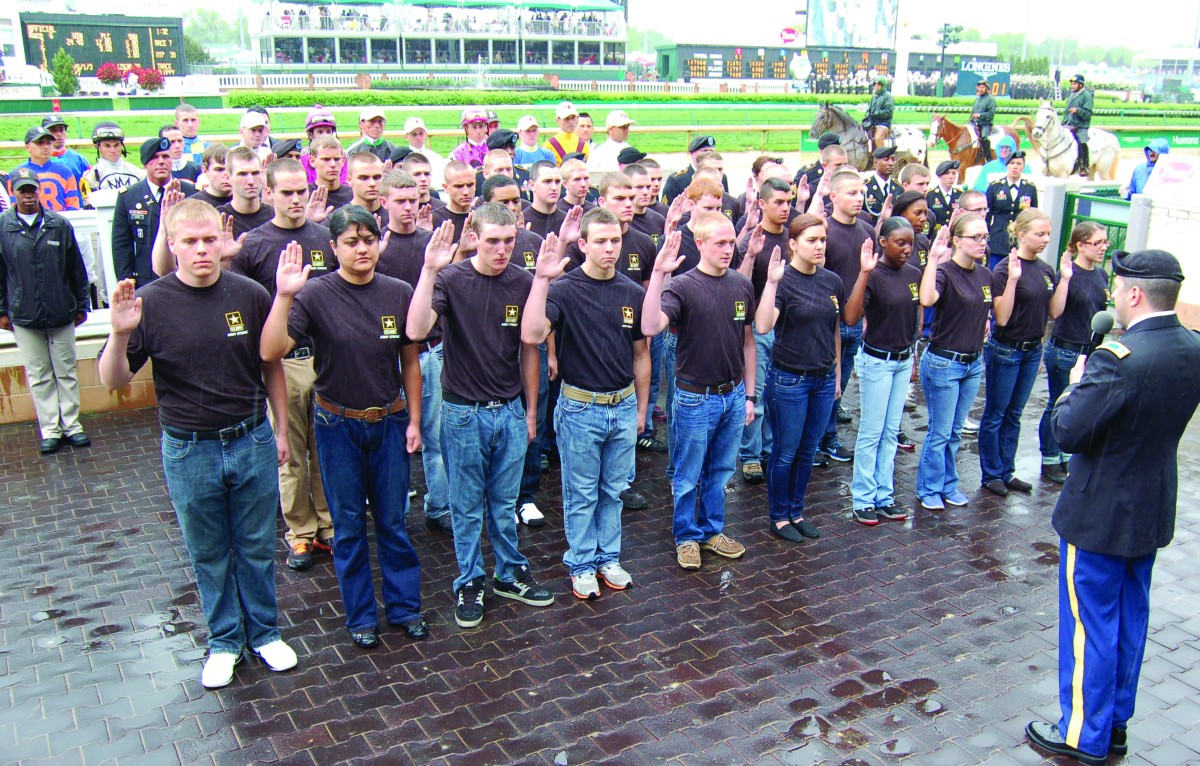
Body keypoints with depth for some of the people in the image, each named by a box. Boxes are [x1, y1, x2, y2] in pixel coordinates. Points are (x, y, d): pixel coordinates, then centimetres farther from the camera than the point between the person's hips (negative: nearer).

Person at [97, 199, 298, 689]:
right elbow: (113, 381, -9)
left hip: (252, 442, 1)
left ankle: (264, 632, 34)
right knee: (209, 554, 15)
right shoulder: (151, 303, -10)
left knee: (257, 547, 15)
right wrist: (120, 334, -27)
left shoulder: (250, 295, -6)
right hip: (189, 451, 0)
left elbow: (271, 367, 6)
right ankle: (224, 641, 34)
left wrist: (282, 429, 8)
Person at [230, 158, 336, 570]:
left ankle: (329, 525, 23)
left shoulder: (326, 238, 6)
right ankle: (300, 532, 20)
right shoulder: (252, 244, -1)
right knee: (290, 453, 7)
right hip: (281, 363, -2)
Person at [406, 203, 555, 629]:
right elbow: (416, 330, -29)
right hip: (463, 413, -2)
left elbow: (528, 350, 7)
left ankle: (510, 574, 32)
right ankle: (469, 583, 27)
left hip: (510, 411, 3)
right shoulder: (450, 279, -12)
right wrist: (429, 270, -36)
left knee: (505, 504, 16)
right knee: (467, 506, 11)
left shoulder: (523, 282, -3)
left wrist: (531, 410, 10)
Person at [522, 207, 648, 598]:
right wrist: (541, 280, -35)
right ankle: (582, 565, 25)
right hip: (580, 407, -4)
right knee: (581, 494, 10)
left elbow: (640, 354, 11)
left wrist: (641, 408, 14)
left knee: (613, 491, 17)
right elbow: (531, 335, -30)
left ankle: (609, 558, 32)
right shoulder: (563, 289, -13)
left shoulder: (633, 292, 2)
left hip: (623, 406, 4)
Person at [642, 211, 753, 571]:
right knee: (687, 477, 10)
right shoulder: (681, 286, -15)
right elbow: (650, 327, -32)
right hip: (695, 398, -5)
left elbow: (747, 340, 10)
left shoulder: (742, 285, 1)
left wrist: (749, 394, 12)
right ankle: (686, 537, 29)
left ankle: (712, 530, 36)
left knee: (720, 471, 19)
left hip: (733, 395, 5)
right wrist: (658, 273, -38)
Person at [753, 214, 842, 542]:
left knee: (808, 452, 16)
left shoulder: (832, 281, 4)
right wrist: (772, 282, -35)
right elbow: (762, 326, -29)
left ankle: (796, 513, 31)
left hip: (823, 379, 6)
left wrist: (836, 376, 17)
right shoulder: (783, 280, -14)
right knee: (785, 453, 6)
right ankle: (778, 518, 22)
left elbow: (835, 331, 14)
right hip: (789, 379, -6)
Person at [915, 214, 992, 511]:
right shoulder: (945, 271, -15)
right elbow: (926, 299, -39)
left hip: (974, 363, 7)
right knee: (940, 432, 3)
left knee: (955, 431, 18)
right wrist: (933, 260, -39)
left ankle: (948, 485, 31)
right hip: (943, 362, -7)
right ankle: (929, 489, 19)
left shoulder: (985, 275, 6)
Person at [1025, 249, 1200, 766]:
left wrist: (1077, 384, -7)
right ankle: (1116, 724, 37)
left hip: (1100, 511, -8)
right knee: (1130, 618, 21)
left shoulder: (1119, 358, -28)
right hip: (1154, 508, 8)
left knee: (1089, 623, 7)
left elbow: (1067, 431, -24)